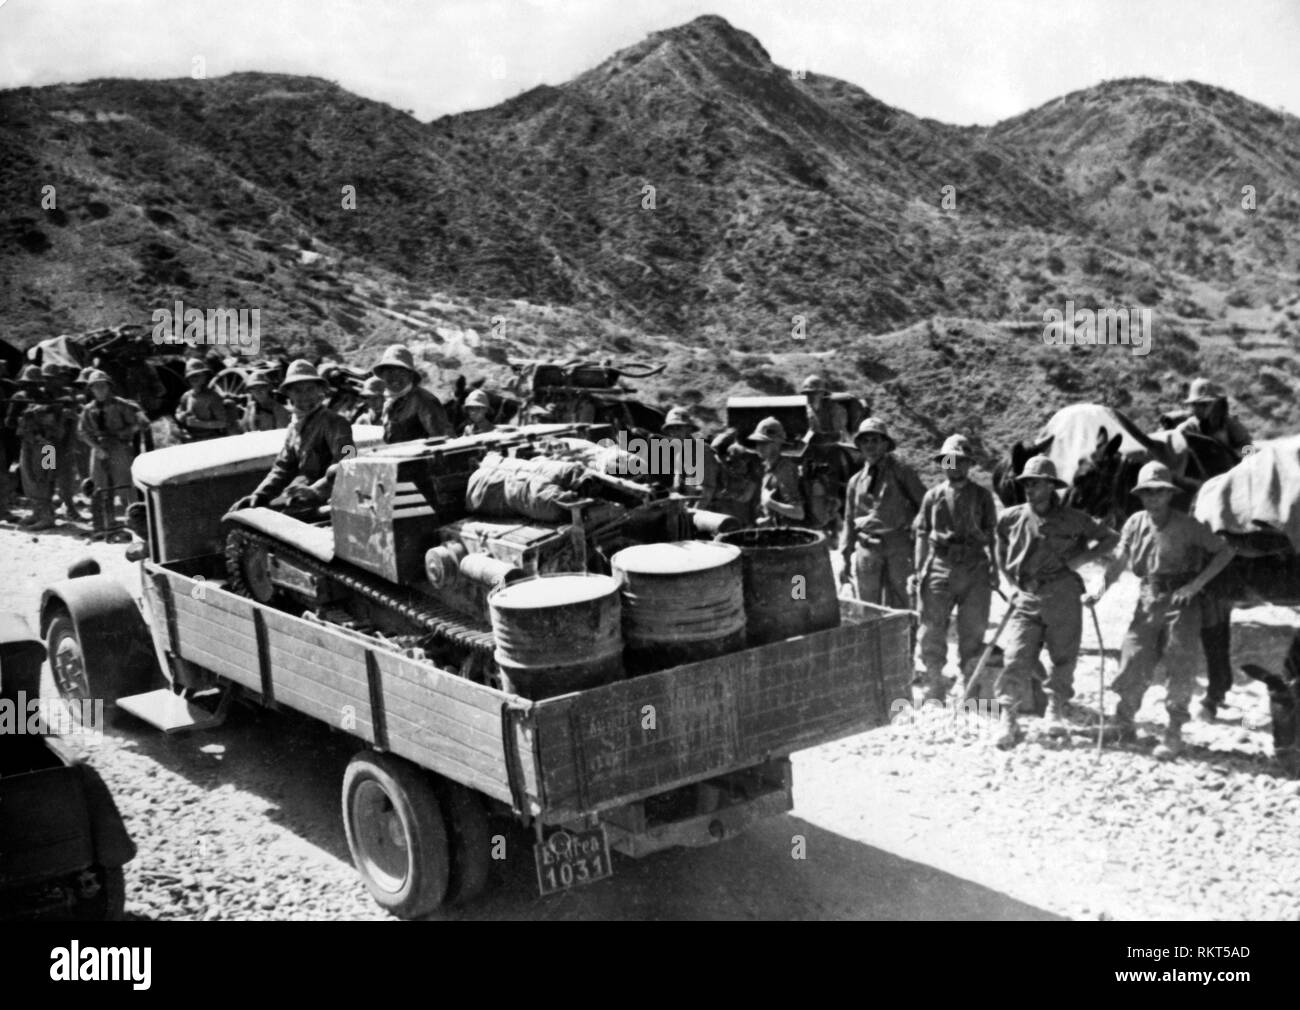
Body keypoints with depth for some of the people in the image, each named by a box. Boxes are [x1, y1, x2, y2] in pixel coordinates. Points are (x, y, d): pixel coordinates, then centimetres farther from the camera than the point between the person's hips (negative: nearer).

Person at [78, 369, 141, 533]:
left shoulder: (120, 405, 1)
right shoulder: (89, 409, 9)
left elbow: (135, 425, 2)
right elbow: (82, 431, 6)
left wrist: (119, 434, -13)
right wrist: (97, 447, -8)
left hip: (120, 450, -3)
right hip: (100, 451, 4)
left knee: (123, 486, -8)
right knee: (102, 489, 4)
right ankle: (108, 524, 10)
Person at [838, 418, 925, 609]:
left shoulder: (901, 472, 2)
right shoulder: (856, 481, 13)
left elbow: (925, 505, 4)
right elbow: (849, 522, 17)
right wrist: (846, 558, 13)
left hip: (898, 548, -3)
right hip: (866, 548, 3)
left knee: (896, 605, -3)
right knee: (867, 605, 5)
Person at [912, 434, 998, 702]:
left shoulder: (982, 495, 6)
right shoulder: (933, 496, 7)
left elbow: (990, 534, 8)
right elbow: (922, 535, 9)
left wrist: (993, 568, -1)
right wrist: (919, 570, 3)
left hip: (975, 570, -1)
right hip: (939, 568, 1)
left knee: (972, 632, 5)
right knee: (932, 631, 0)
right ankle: (934, 690, 11)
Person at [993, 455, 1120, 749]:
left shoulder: (1072, 519, 0)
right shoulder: (1011, 518, 5)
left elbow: (1111, 538, 10)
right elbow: (1000, 551, 22)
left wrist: (1082, 558, -2)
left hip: (1063, 596, 0)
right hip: (1026, 598, 1)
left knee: (1064, 657, 5)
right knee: (1016, 658, -10)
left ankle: (1056, 711, 21)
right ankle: (1006, 717, -9)